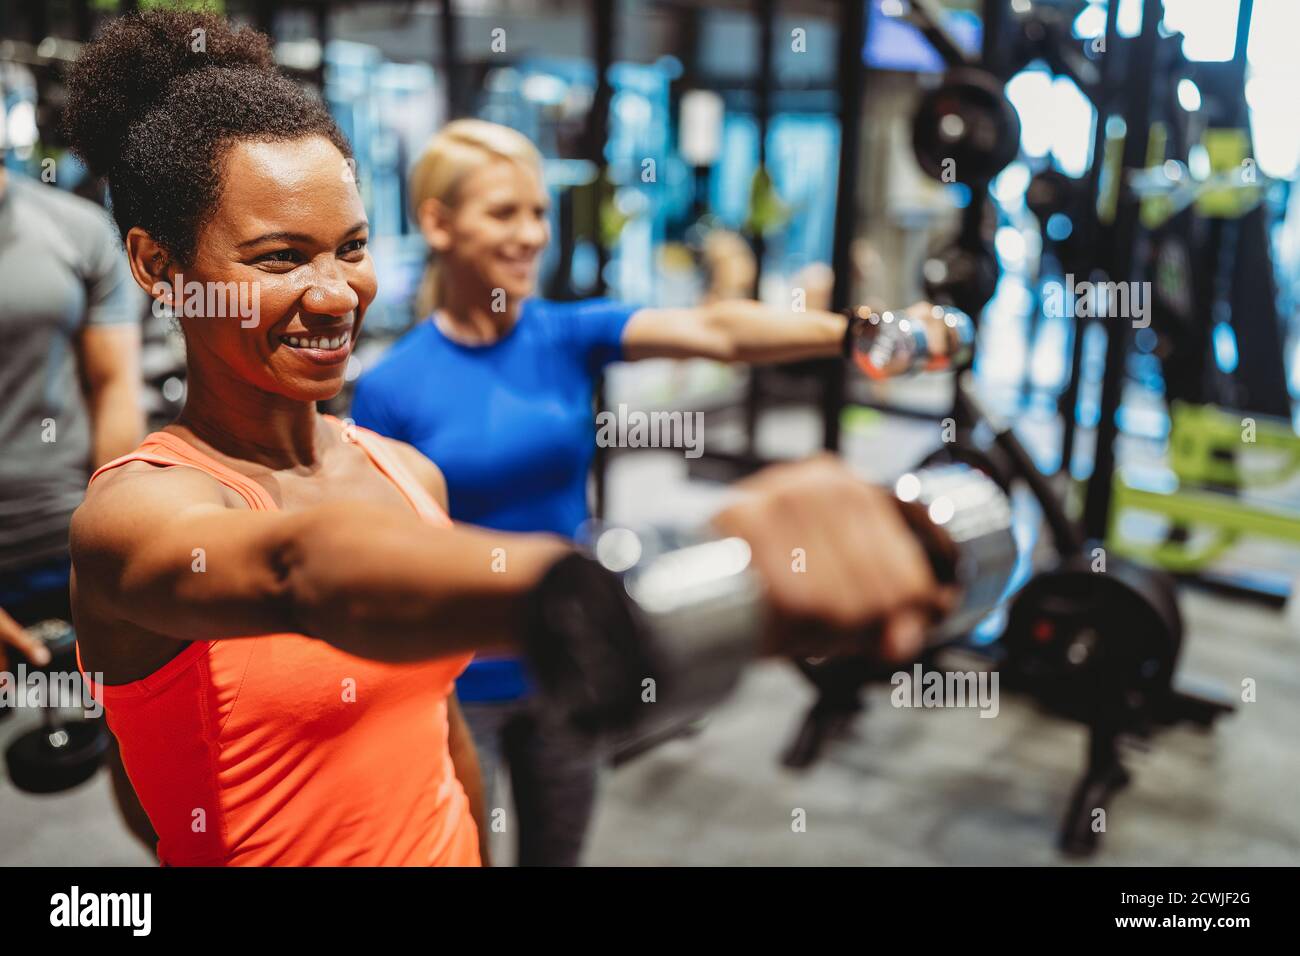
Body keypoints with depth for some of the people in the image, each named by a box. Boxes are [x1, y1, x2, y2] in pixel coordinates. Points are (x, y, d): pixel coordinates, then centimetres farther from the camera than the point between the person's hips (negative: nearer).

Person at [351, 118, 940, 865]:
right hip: (456, 686, -3)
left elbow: (715, 331, -22)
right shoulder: (391, 390, -12)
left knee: (558, 847, 22)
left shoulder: (570, 335, -6)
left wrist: (854, 332, -37)